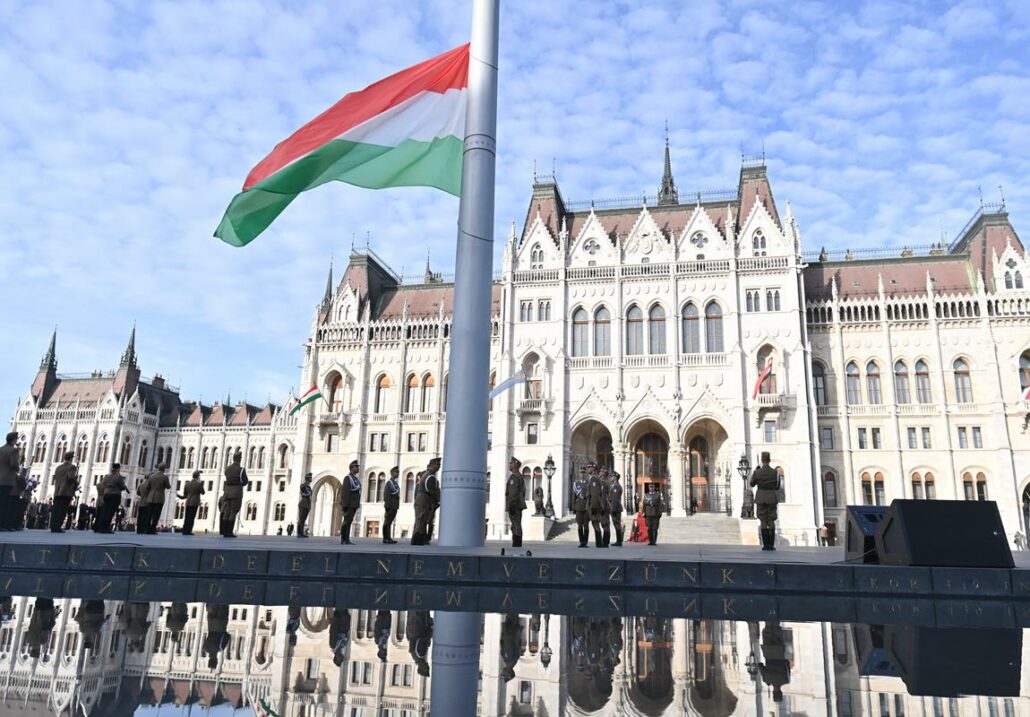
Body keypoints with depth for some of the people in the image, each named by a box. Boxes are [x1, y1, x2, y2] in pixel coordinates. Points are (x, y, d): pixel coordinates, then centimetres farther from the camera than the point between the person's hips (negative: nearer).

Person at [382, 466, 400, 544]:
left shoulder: (396, 483, 17)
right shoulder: (389, 483, -9)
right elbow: (386, 495, -15)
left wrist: (397, 506, 15)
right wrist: (387, 505, -19)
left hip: (394, 506, 8)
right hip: (390, 506, -8)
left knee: (390, 522, 10)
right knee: (387, 522, -4)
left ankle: (389, 538, 13)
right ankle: (386, 538, -2)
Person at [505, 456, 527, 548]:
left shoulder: (514, 476, -13)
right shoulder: (521, 477, 19)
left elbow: (514, 492, -22)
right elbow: (523, 492, 22)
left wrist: (512, 506, -24)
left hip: (514, 505, -10)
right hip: (519, 505, 10)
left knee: (515, 527, -10)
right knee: (517, 527, 9)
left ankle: (516, 546, -10)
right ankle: (518, 546, 10)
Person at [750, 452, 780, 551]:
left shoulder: (757, 472, -7)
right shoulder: (775, 472, -4)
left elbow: (752, 484, 9)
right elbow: (777, 487, 5)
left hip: (761, 498, 0)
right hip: (771, 498, 1)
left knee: (763, 521, 1)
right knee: (771, 521, 4)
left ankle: (766, 545, -3)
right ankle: (771, 545, -1)